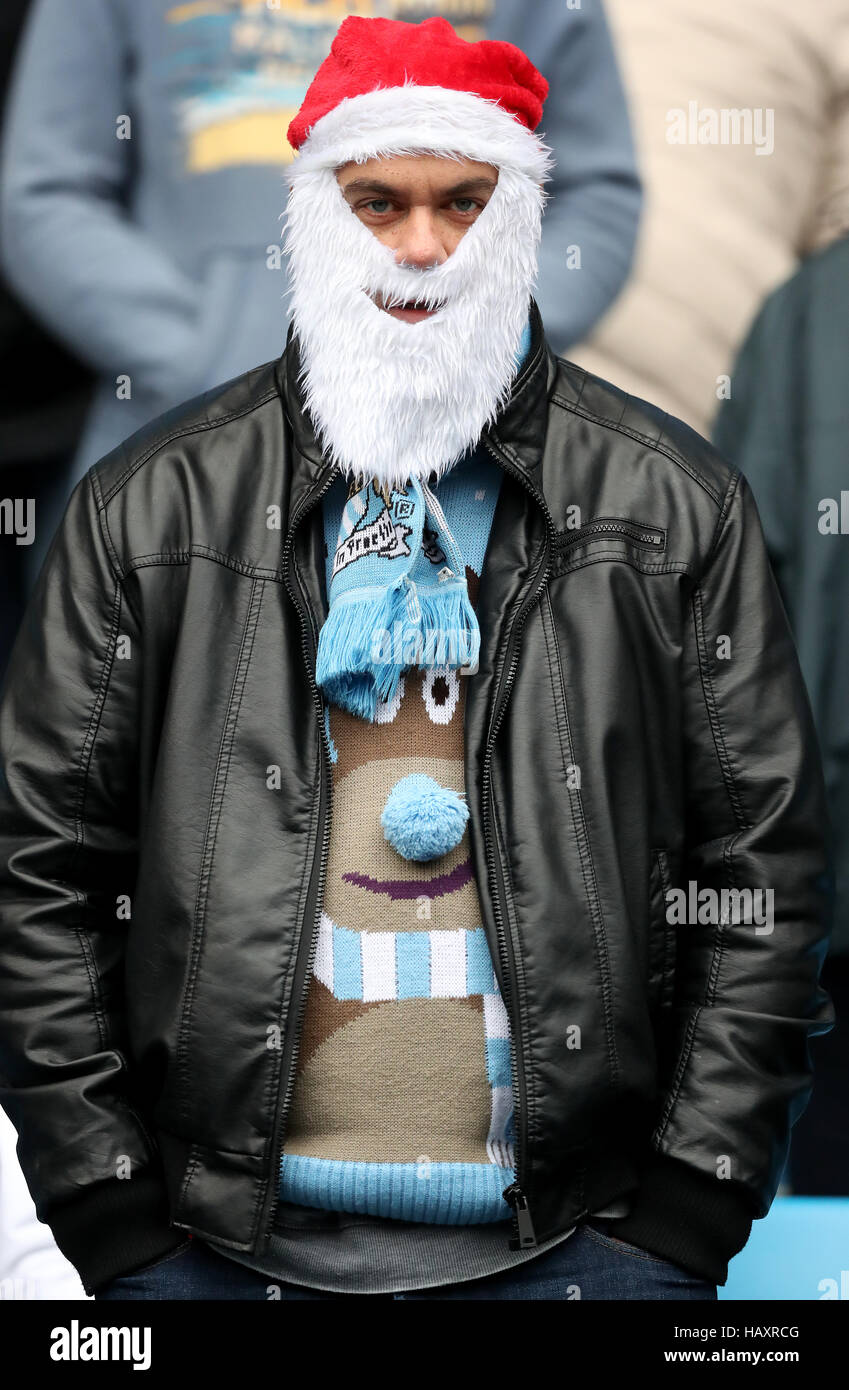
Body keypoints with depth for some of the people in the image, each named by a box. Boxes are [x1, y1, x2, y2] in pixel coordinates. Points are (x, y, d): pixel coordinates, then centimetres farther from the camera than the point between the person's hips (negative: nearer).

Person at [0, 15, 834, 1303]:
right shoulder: (152, 505, 2)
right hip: (224, 1235, 1)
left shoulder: (674, 505, 2)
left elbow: (766, 870, 3)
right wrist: (111, 1220, -1)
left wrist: (689, 1211, -2)